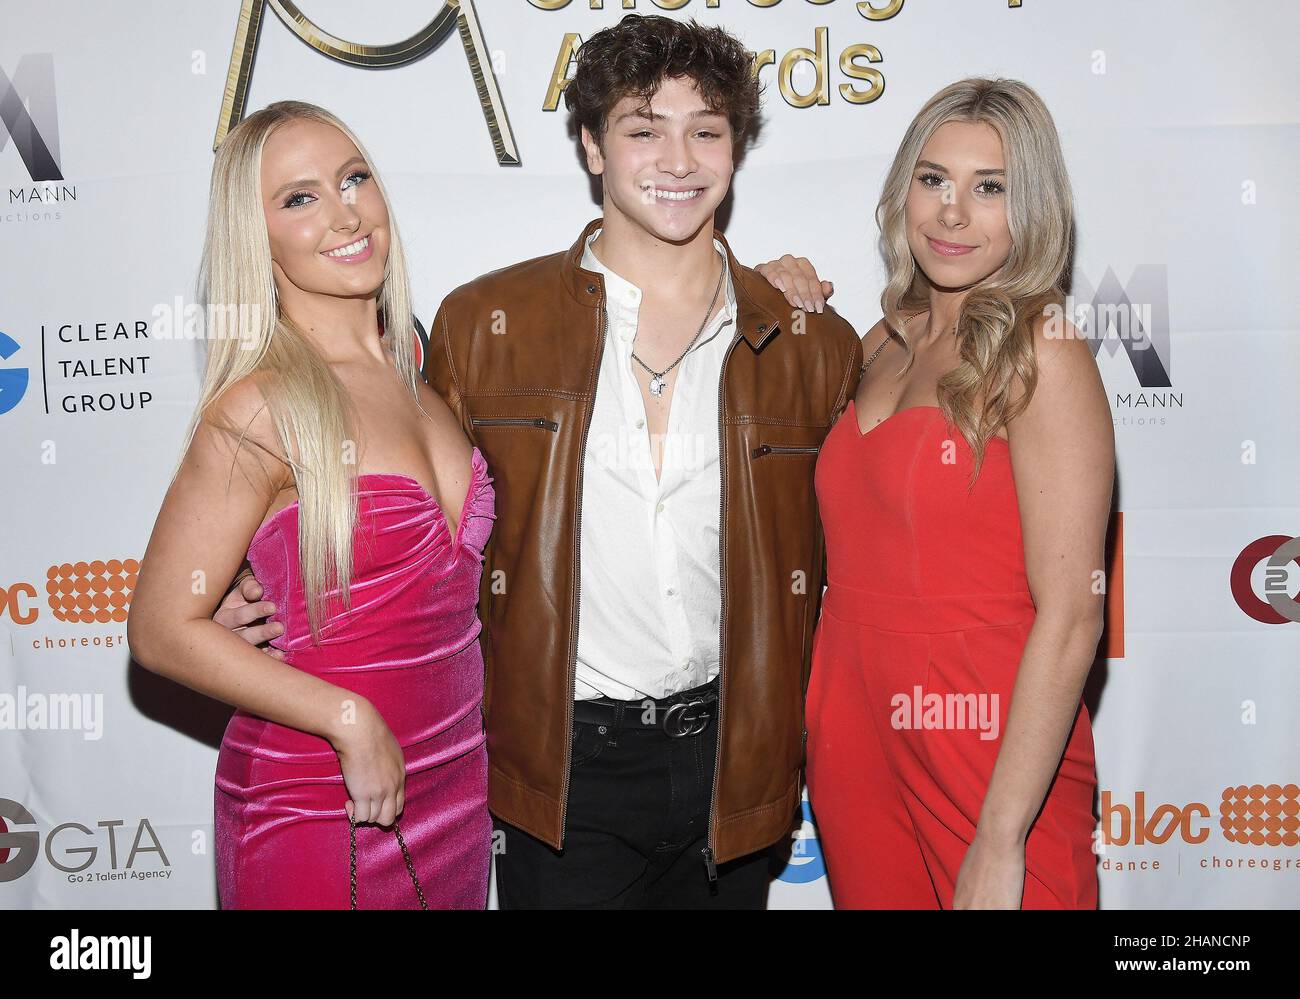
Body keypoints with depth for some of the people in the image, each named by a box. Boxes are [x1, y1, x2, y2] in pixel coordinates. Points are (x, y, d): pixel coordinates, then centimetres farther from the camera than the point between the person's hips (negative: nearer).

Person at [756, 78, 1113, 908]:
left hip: (990, 756, -6)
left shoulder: (1040, 351, -13)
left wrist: (1001, 840, -19)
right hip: (854, 740, 6)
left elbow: (1071, 614, -17)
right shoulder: (884, 342, 6)